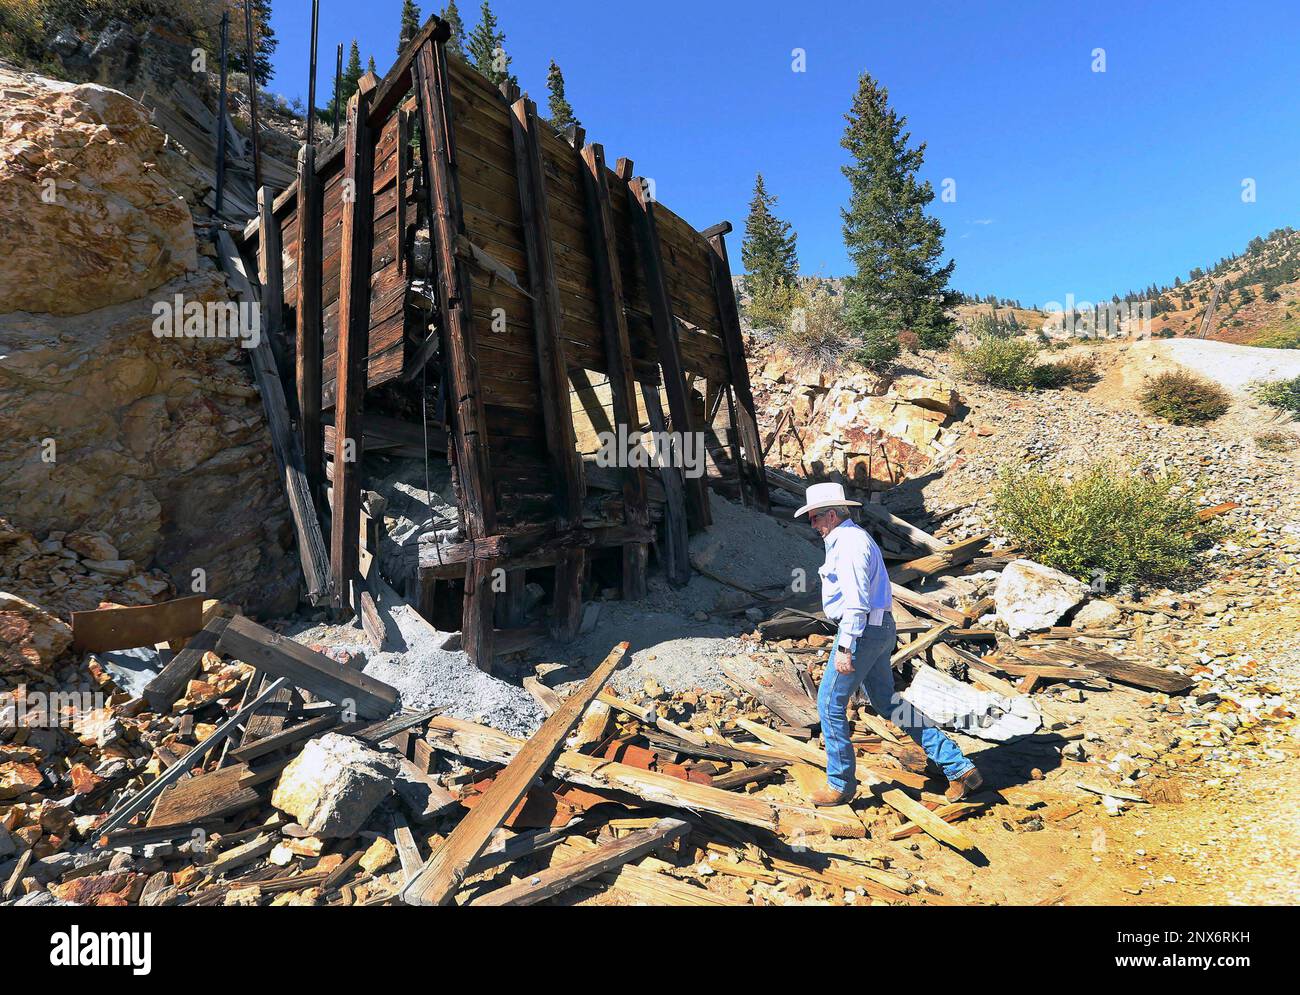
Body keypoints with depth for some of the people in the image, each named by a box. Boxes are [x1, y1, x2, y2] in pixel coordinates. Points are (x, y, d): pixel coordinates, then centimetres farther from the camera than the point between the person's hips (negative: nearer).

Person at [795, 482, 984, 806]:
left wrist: (844, 648, -23)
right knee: (887, 704, 16)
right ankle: (959, 768, 19)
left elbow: (856, 601, -23)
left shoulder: (849, 543, -17)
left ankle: (840, 785, 16)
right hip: (878, 630, 11)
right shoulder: (853, 538, 16)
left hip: (862, 631, -11)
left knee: (830, 703, 1)